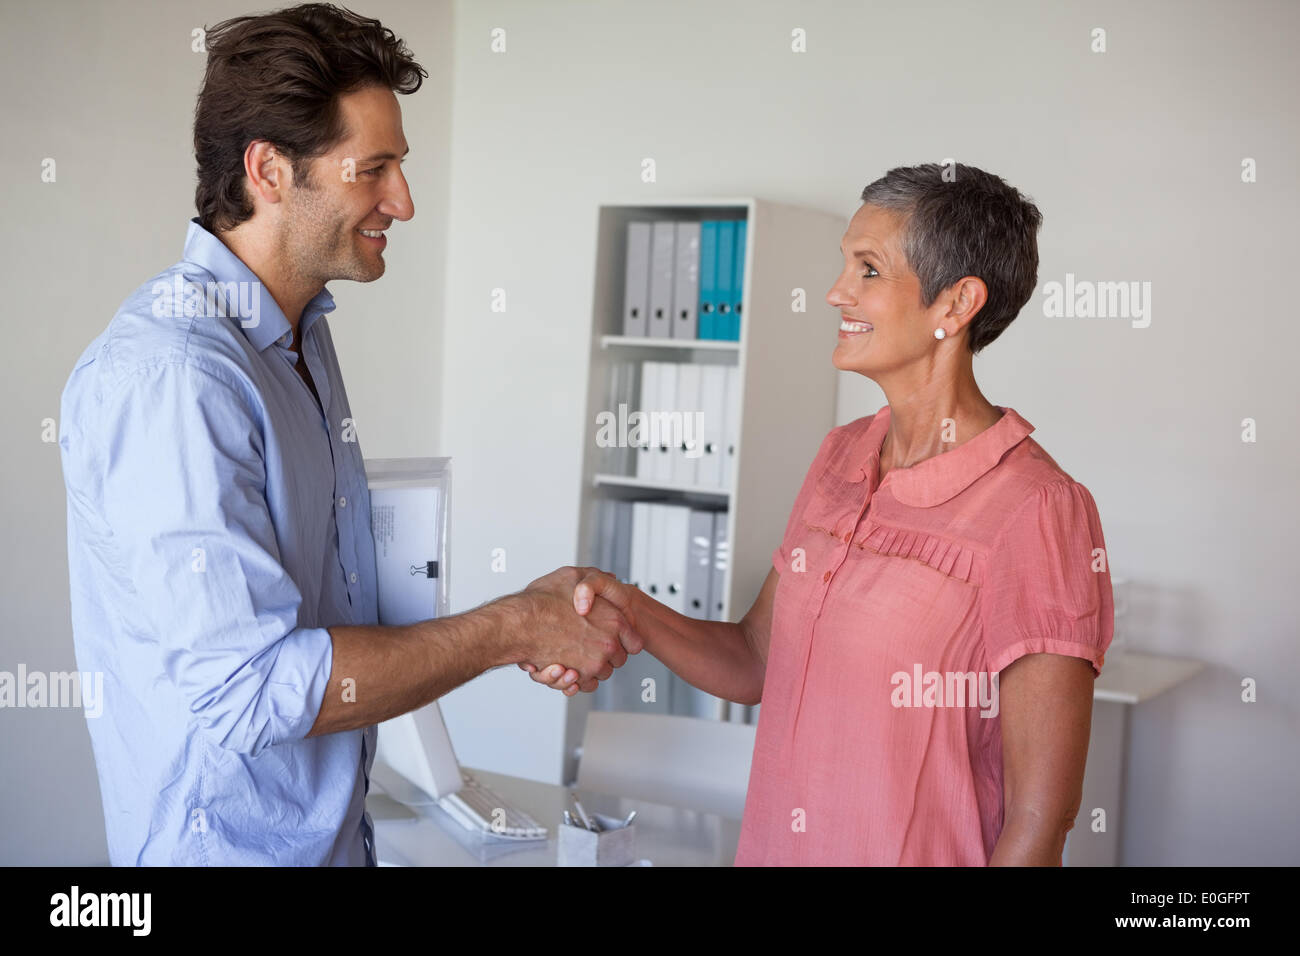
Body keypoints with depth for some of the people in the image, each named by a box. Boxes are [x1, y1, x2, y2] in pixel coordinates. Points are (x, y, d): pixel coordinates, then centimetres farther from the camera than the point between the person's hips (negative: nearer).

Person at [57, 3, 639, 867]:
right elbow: (247, 687, -29)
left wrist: (524, 628, 3)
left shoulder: (300, 335, 7)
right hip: (231, 840, -9)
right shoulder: (170, 372, -25)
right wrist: (515, 629, -21)